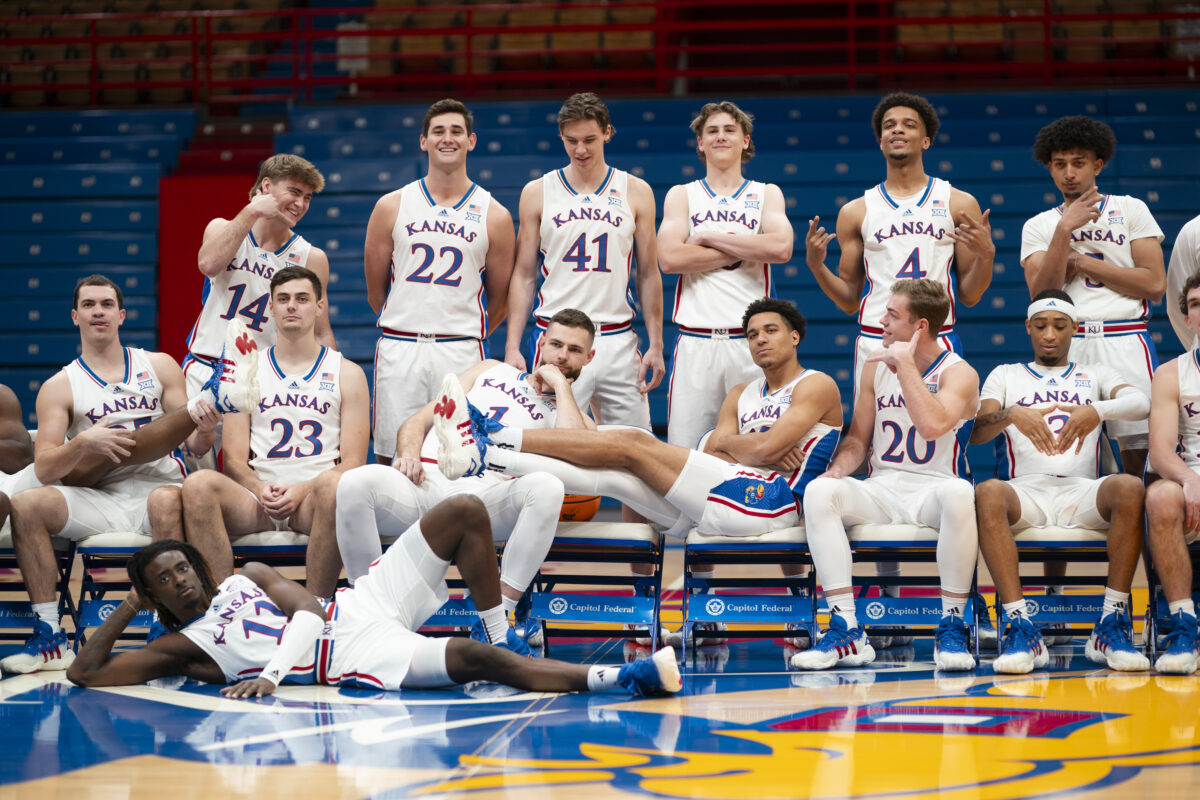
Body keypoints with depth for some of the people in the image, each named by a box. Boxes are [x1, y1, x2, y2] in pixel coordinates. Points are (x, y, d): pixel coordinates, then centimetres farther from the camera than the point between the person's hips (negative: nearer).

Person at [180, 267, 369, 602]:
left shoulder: (347, 373, 12)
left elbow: (354, 461, 4)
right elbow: (234, 458, 10)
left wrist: (302, 490, -14)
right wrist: (260, 489, -13)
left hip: (313, 498, -1)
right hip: (257, 496, 2)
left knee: (334, 485, -38)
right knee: (198, 483, -30)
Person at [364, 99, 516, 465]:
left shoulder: (494, 216, 5)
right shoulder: (391, 206, 5)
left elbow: (499, 300, 13)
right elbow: (375, 291, 12)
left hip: (462, 353, 0)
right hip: (398, 350, 1)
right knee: (391, 459, 0)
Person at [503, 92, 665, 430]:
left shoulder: (636, 193, 8)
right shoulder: (537, 193, 6)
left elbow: (648, 275, 10)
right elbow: (523, 276, 7)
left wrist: (655, 345, 3)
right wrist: (512, 346, -1)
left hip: (619, 341, 1)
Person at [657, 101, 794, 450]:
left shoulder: (767, 194, 13)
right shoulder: (681, 195, 12)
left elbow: (781, 248, -8)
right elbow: (669, 258, -6)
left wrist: (709, 238, -5)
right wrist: (746, 249, -5)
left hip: (751, 342, 0)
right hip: (695, 341, 0)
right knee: (684, 452, -5)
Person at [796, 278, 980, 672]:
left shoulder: (959, 373, -6)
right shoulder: (876, 367, 11)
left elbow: (933, 425, -27)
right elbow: (858, 438, 17)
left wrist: (905, 365, -19)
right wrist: (838, 468, -5)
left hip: (932, 491, -4)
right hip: (880, 489, 4)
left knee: (959, 493, -40)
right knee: (819, 492, -26)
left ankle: (952, 628, -27)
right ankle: (847, 632, -28)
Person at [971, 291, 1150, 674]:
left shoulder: (1095, 374, 25)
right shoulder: (1005, 375, 24)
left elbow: (1140, 402, 2)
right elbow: (975, 432, 6)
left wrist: (1096, 411, -20)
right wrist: (1012, 415, -17)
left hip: (1080, 491, 1)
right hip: (1025, 490, 0)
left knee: (1130, 488, -33)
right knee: (987, 493, -36)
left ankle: (1112, 625, -30)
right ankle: (1021, 627, -38)